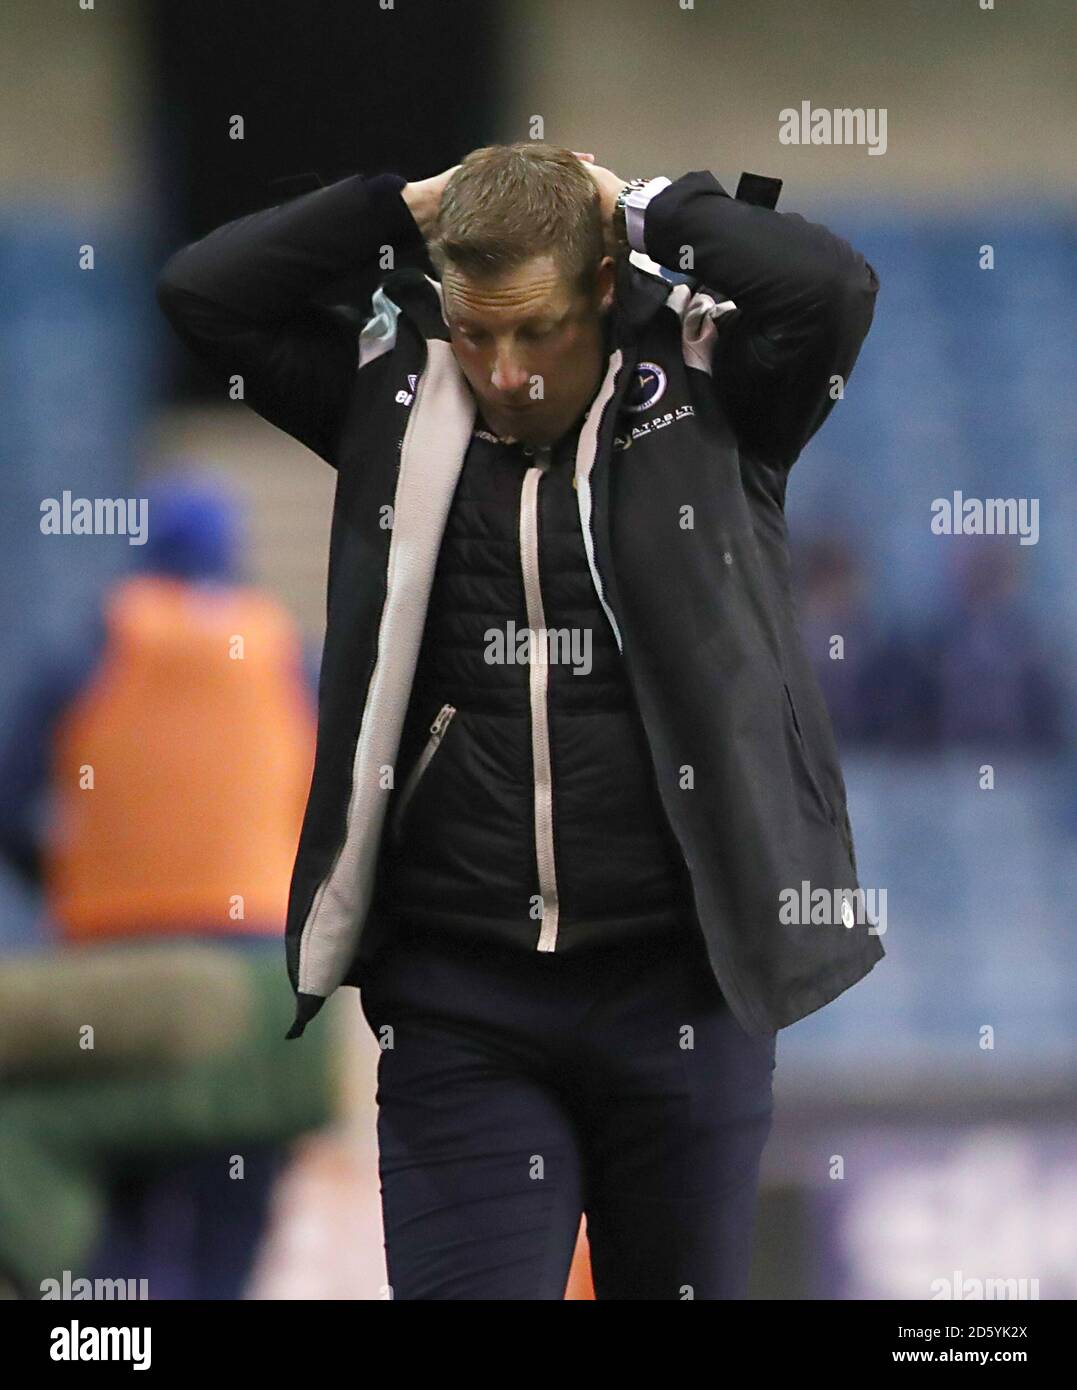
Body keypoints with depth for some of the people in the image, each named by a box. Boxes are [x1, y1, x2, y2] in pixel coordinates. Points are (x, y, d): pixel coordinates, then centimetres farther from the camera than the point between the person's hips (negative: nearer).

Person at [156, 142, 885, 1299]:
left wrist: (641, 206, -5)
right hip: (458, 997, 1)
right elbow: (199, 291, 2)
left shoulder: (700, 402, 1)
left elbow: (831, 286, -16)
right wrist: (410, 205, 1)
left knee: (685, 1285, 9)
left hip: (678, 984, -1)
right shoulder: (397, 404, 7)